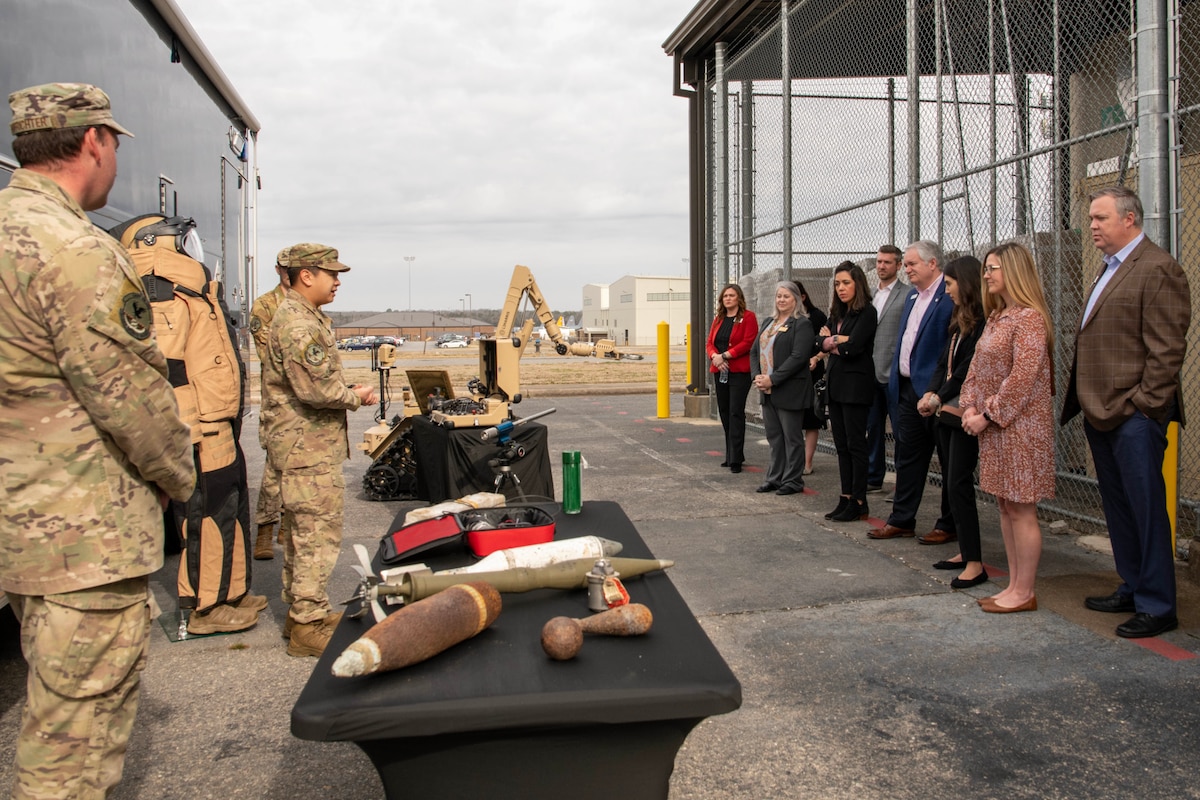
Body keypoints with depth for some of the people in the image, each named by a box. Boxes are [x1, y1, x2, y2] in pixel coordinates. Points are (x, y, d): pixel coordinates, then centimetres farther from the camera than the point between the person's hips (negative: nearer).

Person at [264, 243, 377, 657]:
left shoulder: (308, 317, 17)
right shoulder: (297, 323, -17)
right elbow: (315, 388, -26)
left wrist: (348, 389, 10)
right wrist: (355, 398, -10)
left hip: (305, 445, 11)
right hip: (308, 447, -11)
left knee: (304, 531, 17)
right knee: (319, 533, -5)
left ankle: (300, 611, 29)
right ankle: (309, 625, 3)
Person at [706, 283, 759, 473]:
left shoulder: (748, 317, -2)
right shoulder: (718, 319, 17)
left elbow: (748, 343, -12)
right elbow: (709, 343, 12)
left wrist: (725, 355, -16)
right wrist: (715, 357, -9)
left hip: (739, 372, -7)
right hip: (720, 372, 7)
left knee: (736, 413, -9)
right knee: (724, 413, 8)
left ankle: (736, 459, -8)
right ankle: (731, 455, 16)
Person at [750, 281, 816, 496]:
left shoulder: (802, 324, -8)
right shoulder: (768, 323, 16)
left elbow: (799, 357, -17)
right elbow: (754, 351, 13)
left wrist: (772, 379, -19)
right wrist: (756, 376, -4)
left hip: (790, 390, -7)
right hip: (767, 390, 7)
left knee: (792, 437, 2)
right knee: (774, 436, 13)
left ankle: (793, 481, 11)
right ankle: (775, 478, 22)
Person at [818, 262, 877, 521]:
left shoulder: (866, 312, -8)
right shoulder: (837, 314, 16)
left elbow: (853, 347, -18)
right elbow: (820, 342, 6)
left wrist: (832, 341, -2)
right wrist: (839, 340, -11)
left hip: (856, 384, -8)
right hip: (836, 383, 8)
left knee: (856, 444, -4)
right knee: (841, 445, 9)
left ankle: (859, 502, 3)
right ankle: (846, 498, 15)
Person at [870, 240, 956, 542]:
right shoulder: (912, 296, 15)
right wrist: (894, 380, 15)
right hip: (907, 389, 9)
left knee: (949, 460, 5)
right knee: (907, 457, 14)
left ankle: (949, 525, 15)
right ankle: (901, 520, 22)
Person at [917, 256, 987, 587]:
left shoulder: (983, 321, -13)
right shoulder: (960, 320, 16)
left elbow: (969, 367, -17)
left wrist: (940, 398, -11)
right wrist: (931, 393, -1)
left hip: (965, 412, -9)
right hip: (947, 411, 9)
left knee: (958, 483, -8)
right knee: (954, 482, 11)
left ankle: (975, 563, -2)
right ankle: (967, 552, 20)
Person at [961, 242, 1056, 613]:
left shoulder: (1029, 317, -14)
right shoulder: (996, 316, 15)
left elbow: (1023, 377, -20)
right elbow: (978, 366, 14)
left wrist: (989, 415, -16)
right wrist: (970, 407, 0)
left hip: (1020, 426, -9)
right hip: (994, 426, 9)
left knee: (1021, 510, -2)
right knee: (1005, 506, 13)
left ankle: (1024, 592, 8)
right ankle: (1014, 585, 22)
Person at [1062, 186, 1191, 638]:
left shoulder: (1157, 268, -10)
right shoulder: (1110, 270, 19)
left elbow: (1167, 347, -16)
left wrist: (1143, 403, -16)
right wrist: (1088, 401, 15)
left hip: (1134, 415, -9)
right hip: (1102, 414, 9)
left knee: (1146, 509, -2)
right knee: (1118, 509, 16)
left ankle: (1157, 606, 8)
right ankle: (1132, 589, 28)